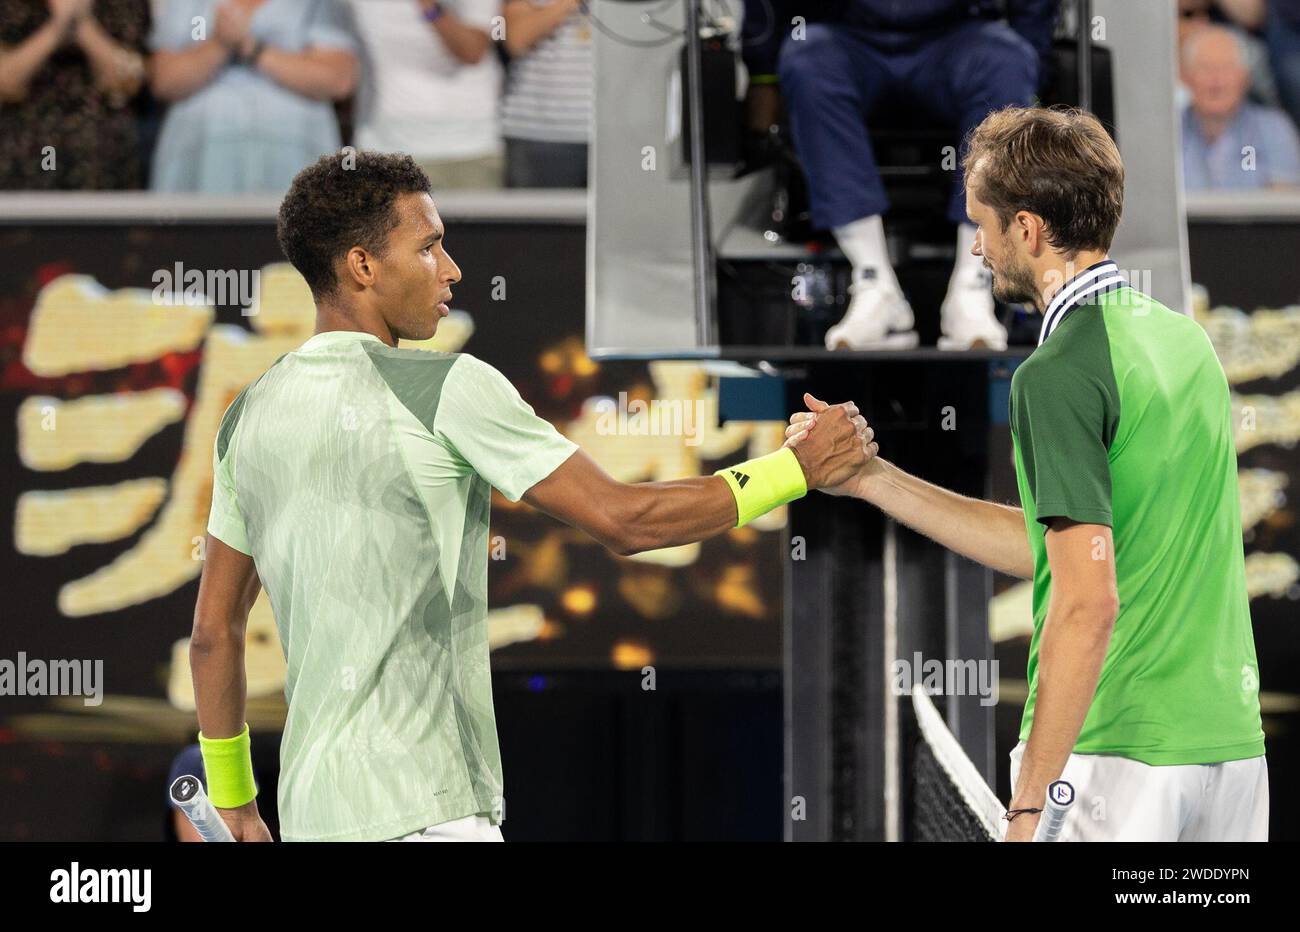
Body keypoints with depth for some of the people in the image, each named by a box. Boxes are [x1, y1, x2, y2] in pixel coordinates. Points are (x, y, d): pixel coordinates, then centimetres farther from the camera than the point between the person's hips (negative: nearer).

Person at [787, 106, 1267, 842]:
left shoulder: (1059, 374, -13)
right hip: (1231, 747, 8)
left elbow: (1087, 602, -21)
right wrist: (875, 480, 19)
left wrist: (1028, 805, -21)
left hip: (1109, 749, -8)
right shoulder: (1183, 338, 12)